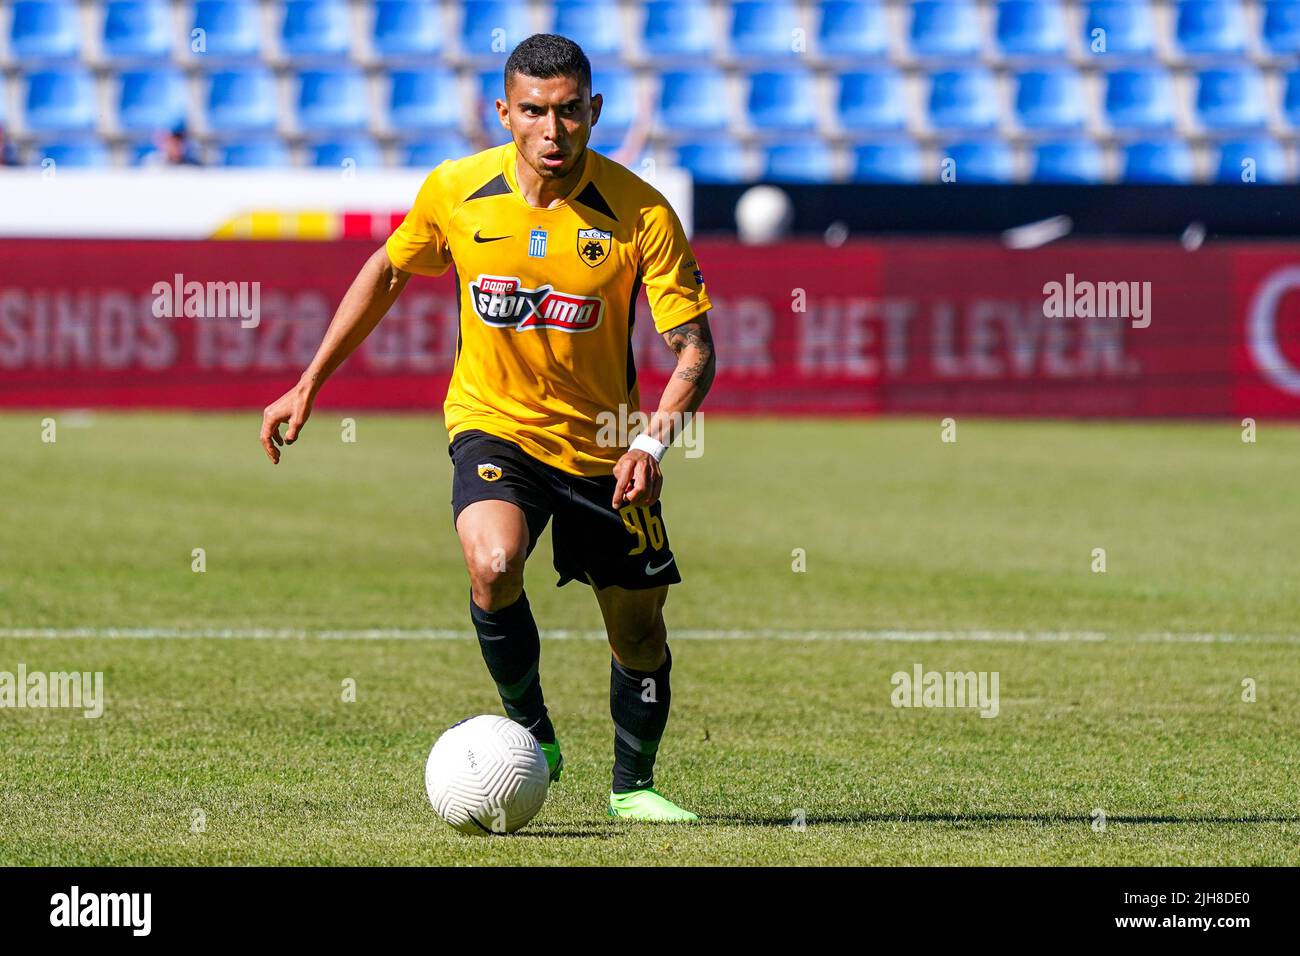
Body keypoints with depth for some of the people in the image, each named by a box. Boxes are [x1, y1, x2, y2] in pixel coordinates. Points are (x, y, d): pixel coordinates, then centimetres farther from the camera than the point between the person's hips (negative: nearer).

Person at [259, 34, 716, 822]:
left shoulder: (640, 213, -18)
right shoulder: (456, 192, -11)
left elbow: (695, 349, -16)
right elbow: (387, 274, 7)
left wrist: (653, 444, -33)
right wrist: (308, 386, 7)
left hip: (604, 449, 1)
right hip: (494, 425, -1)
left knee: (640, 635, 7)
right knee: (493, 564, -30)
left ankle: (634, 785, 35)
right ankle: (529, 732, -5)